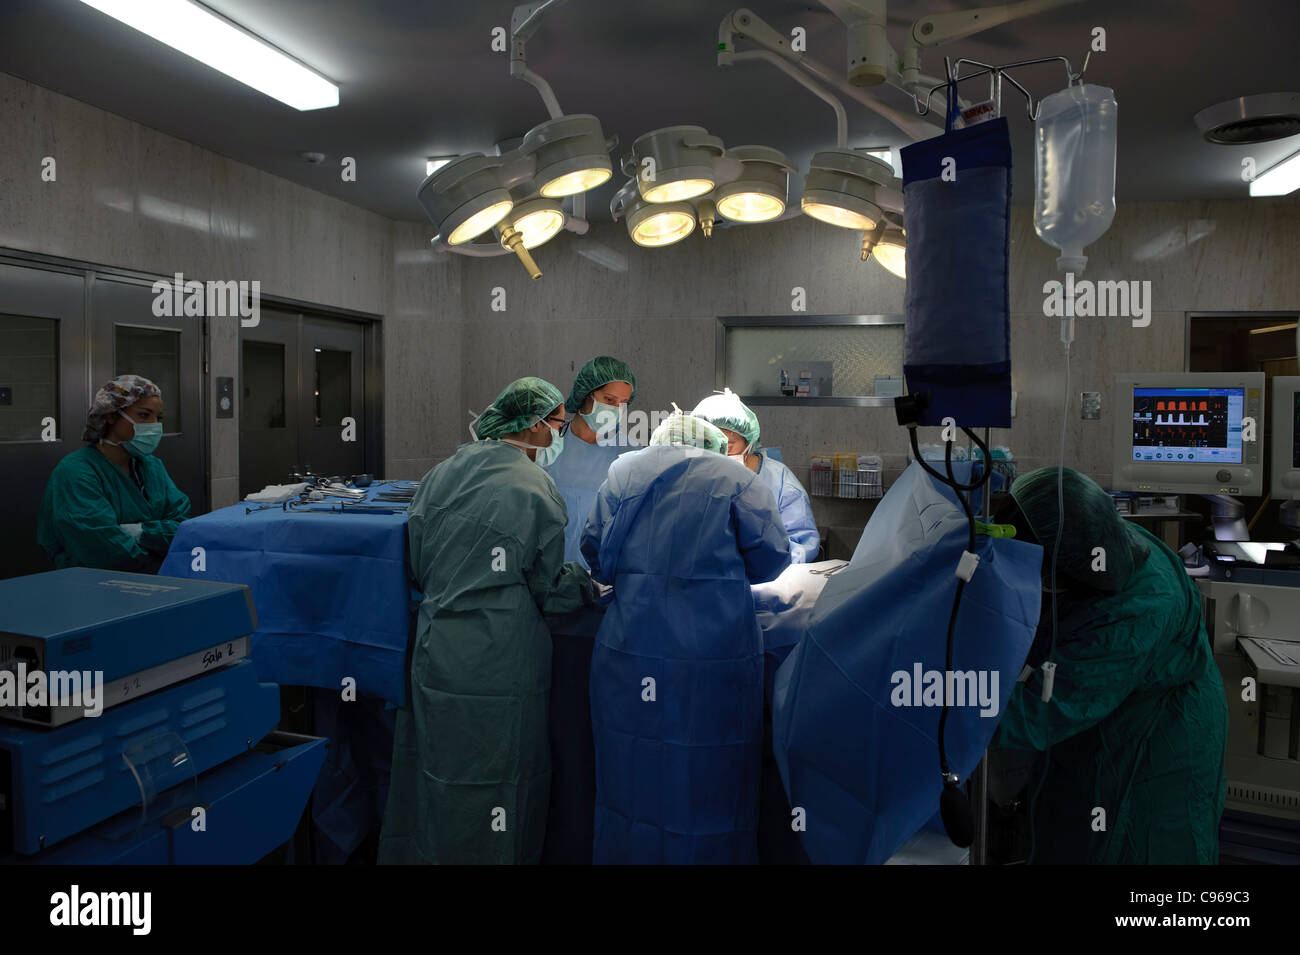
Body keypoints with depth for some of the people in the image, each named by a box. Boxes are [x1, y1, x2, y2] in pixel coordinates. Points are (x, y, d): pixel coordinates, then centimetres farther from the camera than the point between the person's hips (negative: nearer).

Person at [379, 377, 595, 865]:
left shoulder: (440, 474, 5)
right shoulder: (536, 490, -11)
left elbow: (417, 564, 12)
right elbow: (547, 590, -5)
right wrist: (591, 583, 10)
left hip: (435, 659, 6)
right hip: (498, 669, -5)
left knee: (434, 787, 17)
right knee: (493, 791, 8)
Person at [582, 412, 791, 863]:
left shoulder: (624, 470, 9)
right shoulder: (734, 477, 3)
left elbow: (595, 549, 7)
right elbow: (772, 555, -1)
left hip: (631, 646, 3)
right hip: (717, 652, -2)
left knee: (632, 778, 14)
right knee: (710, 776, 9)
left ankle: (629, 851, 28)